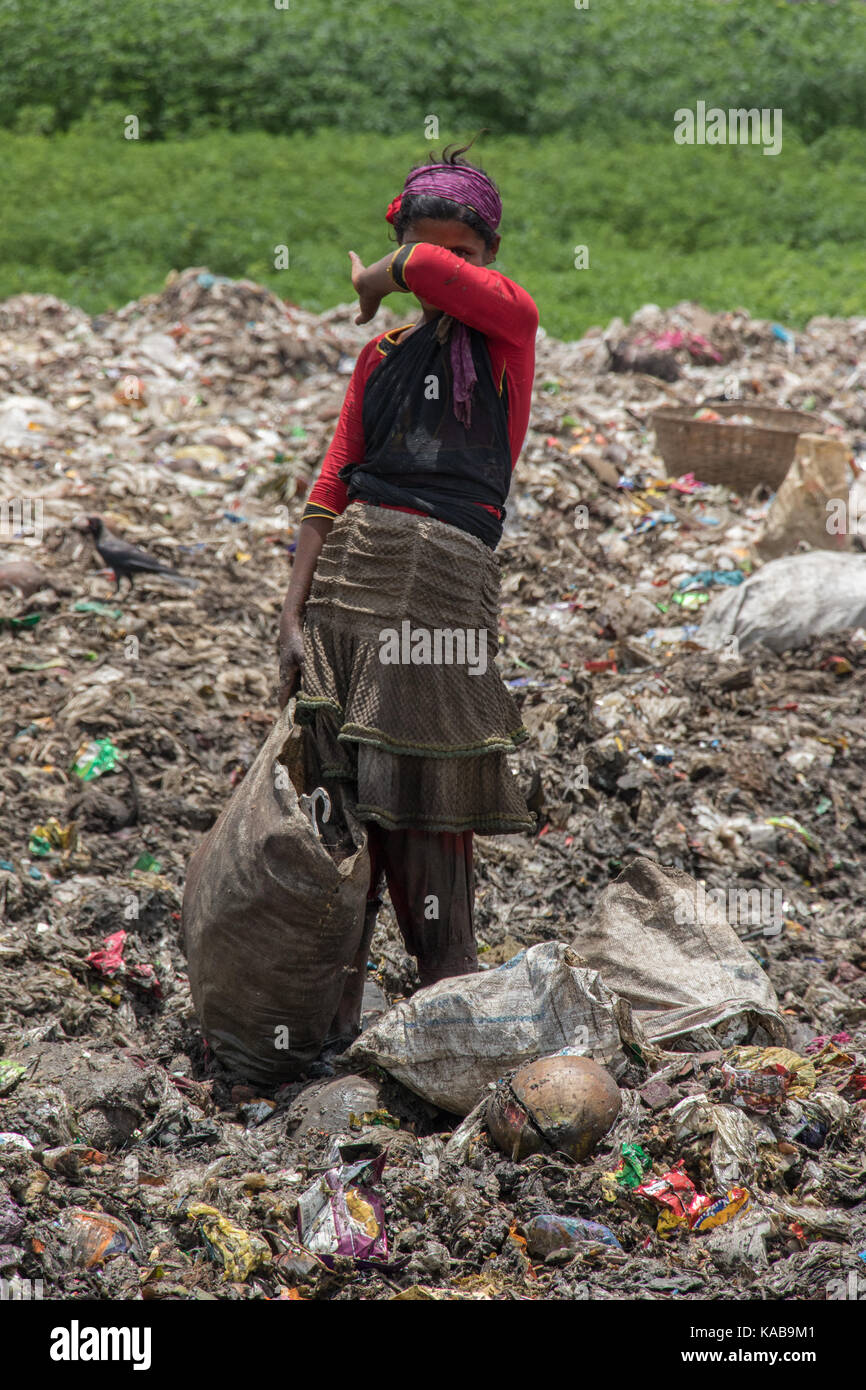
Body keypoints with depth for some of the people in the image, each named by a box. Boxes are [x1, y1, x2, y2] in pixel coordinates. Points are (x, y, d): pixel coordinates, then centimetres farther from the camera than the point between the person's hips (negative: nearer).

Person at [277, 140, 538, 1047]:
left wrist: (373, 285, 9)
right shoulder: (383, 357, 17)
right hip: (351, 564, 4)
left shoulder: (509, 321, 5)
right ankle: (334, 1011, 9)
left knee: (424, 804, -4)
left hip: (447, 572, -4)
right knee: (340, 795, 2)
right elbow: (331, 489, 12)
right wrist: (293, 615, 4)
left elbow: (429, 272, -14)